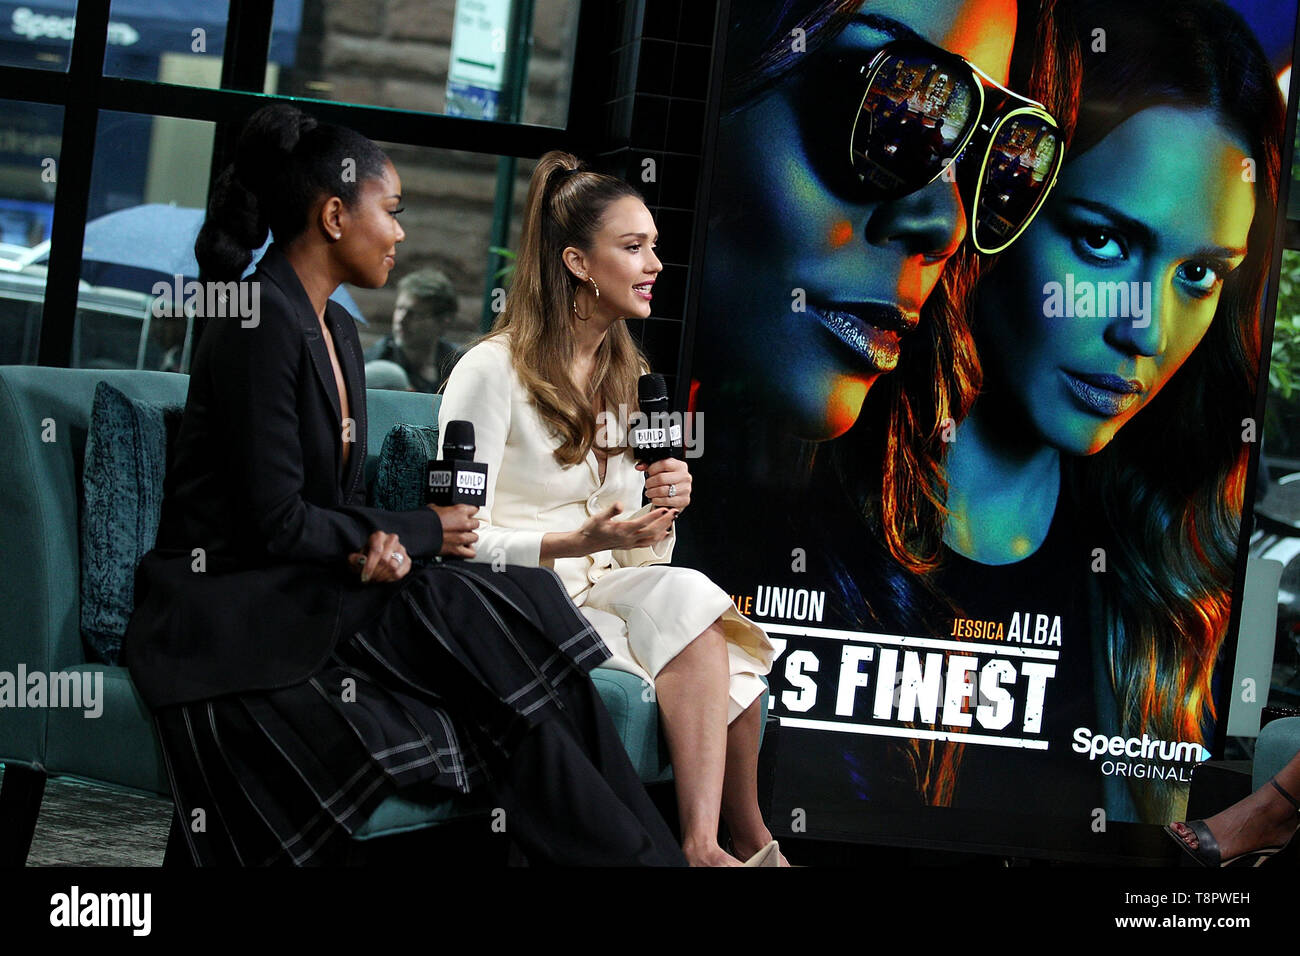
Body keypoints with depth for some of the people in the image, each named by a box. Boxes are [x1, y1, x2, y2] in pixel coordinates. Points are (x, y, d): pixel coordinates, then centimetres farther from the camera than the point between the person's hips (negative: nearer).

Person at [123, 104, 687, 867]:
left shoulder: (338, 331, 15)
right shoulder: (261, 322, -15)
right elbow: (276, 522, -19)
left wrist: (385, 543, -11)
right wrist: (423, 533, -8)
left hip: (308, 593, 8)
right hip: (230, 612, -8)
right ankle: (636, 851, -19)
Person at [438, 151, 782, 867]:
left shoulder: (628, 379, 15)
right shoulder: (492, 371, -9)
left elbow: (639, 560, 15)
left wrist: (661, 510, -7)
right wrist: (578, 542, -25)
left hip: (604, 594, 7)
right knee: (689, 599, -29)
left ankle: (705, 844, -28)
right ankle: (745, 839, -26)